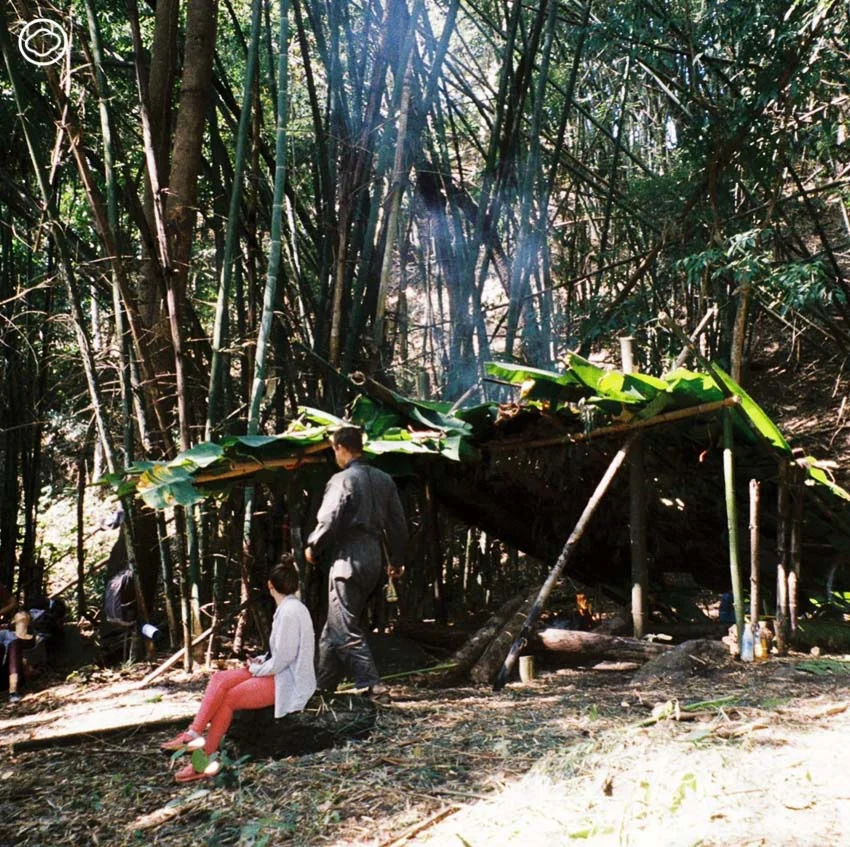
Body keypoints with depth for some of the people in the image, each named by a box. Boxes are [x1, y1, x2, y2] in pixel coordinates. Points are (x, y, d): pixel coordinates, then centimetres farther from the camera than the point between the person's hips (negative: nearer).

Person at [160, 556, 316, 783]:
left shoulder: (289, 611, -20)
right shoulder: (291, 607, 10)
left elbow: (282, 659, -21)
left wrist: (257, 668, -6)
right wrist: (261, 661, 4)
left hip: (287, 682, -9)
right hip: (282, 673, 9)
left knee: (226, 699, -10)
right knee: (220, 679, -3)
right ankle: (194, 734, -8)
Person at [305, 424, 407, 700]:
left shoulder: (341, 480, -12)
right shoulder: (384, 479, 9)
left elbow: (328, 522, -15)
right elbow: (398, 522, 12)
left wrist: (312, 548, 4)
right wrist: (396, 559, 22)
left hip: (347, 561, -8)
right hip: (374, 561, 8)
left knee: (347, 631, -3)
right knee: (334, 627, 18)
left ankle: (372, 686, -10)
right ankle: (322, 685, 27)